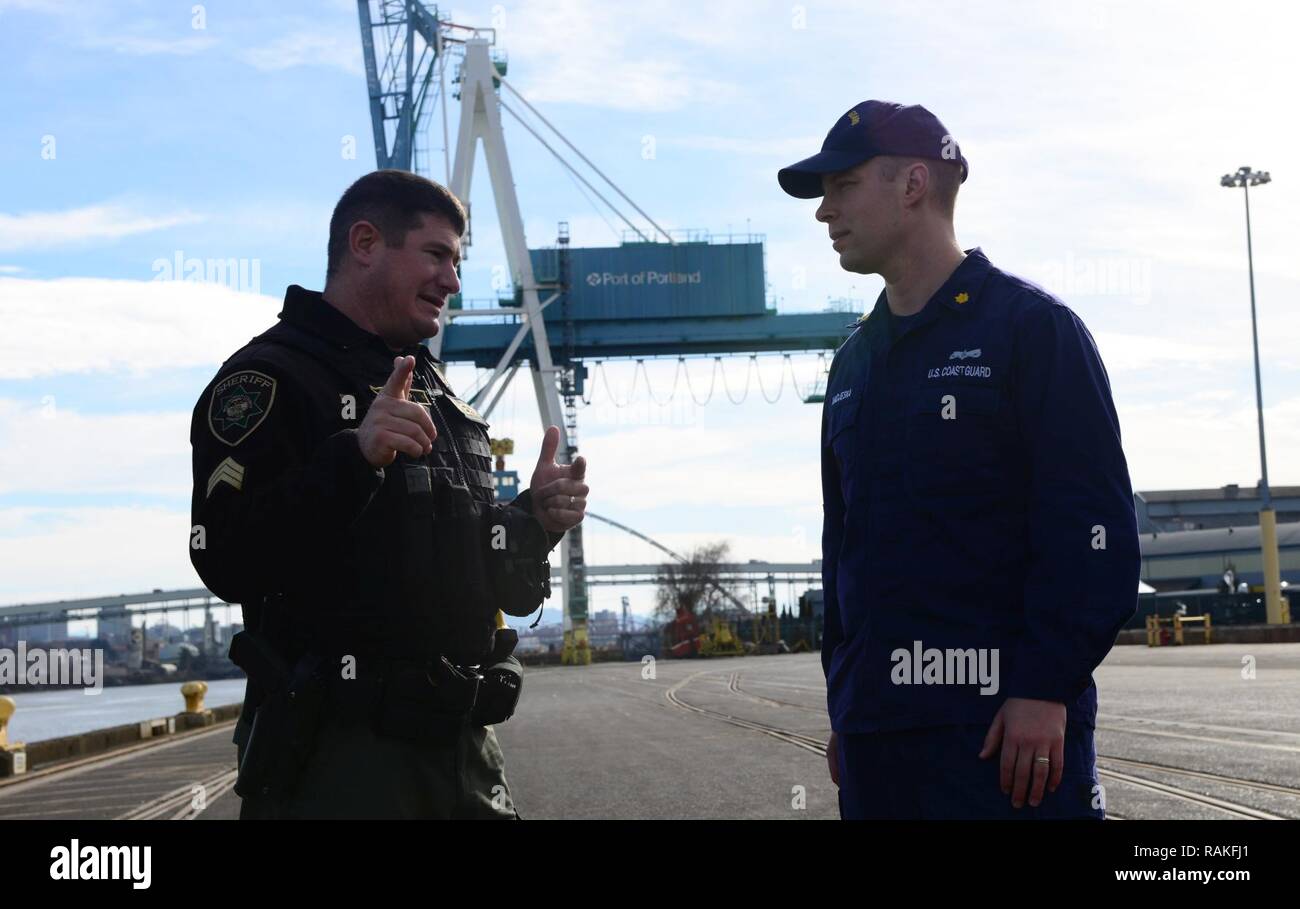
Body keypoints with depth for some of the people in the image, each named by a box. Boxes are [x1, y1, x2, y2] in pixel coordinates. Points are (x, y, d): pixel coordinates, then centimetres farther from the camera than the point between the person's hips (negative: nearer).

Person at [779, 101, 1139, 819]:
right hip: (876, 727, 7)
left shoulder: (1030, 325, -2)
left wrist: (1045, 688, -17)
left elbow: (1093, 519, -10)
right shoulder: (854, 361, 19)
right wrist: (843, 705, 16)